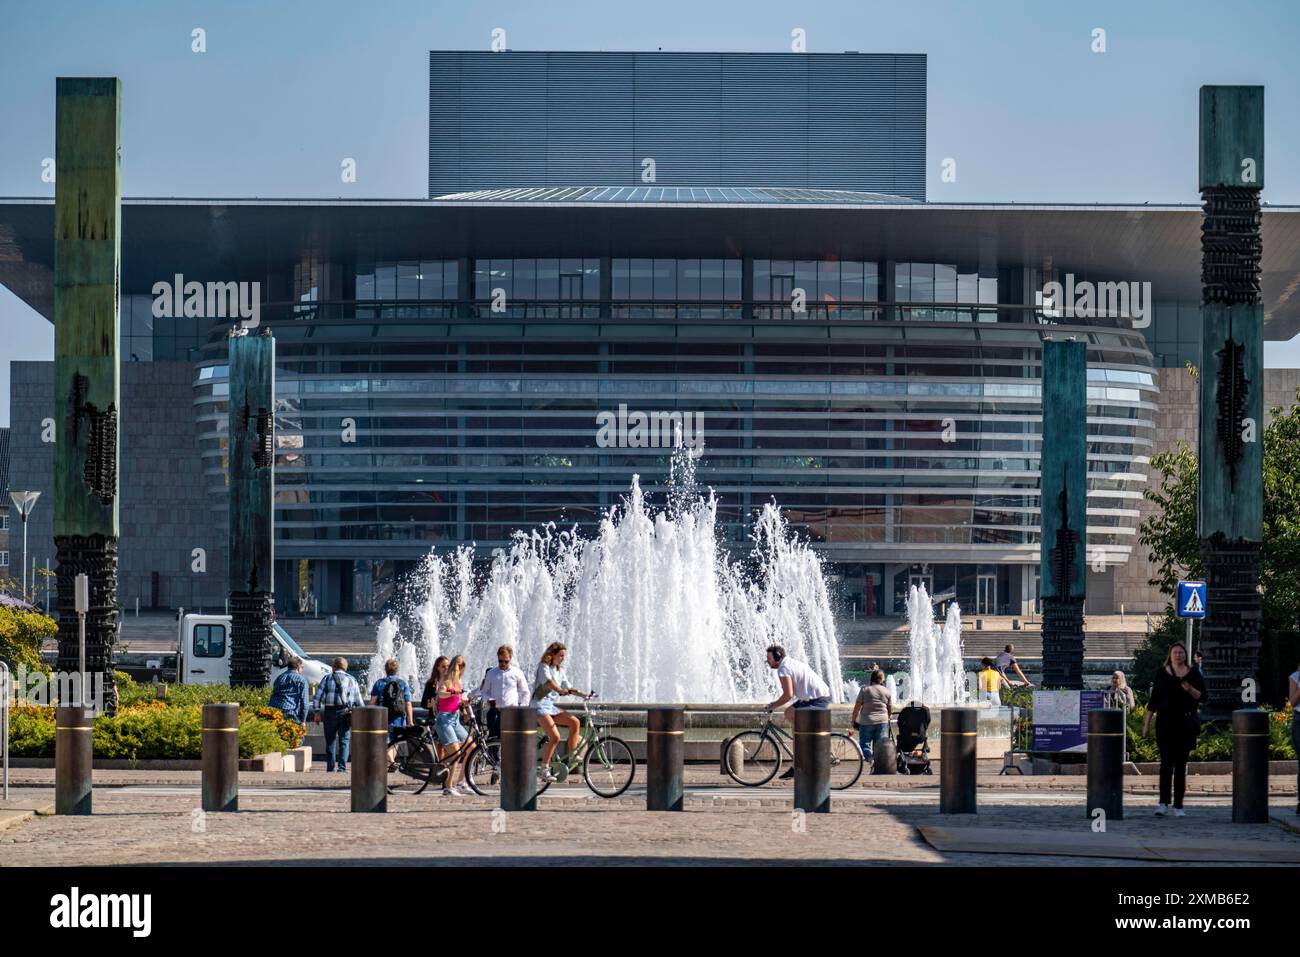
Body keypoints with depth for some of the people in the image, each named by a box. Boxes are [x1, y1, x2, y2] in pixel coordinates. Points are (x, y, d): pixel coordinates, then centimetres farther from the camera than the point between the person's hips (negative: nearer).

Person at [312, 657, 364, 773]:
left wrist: (317, 712, 2)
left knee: (330, 741, 8)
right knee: (344, 741, 1)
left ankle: (330, 767, 10)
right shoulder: (351, 680, 10)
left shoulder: (327, 678, 7)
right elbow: (358, 700, 7)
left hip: (329, 712, 0)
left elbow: (318, 696, 0)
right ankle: (342, 766, -10)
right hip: (345, 714, 0)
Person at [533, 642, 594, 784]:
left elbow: (568, 687, 14)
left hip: (552, 706, 8)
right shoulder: (544, 667, -6)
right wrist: (561, 691, -40)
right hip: (540, 704, -8)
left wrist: (583, 694, -2)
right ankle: (544, 769, -13)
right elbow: (549, 682, -24)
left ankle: (571, 756, -7)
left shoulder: (560, 670, 18)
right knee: (555, 737, -21)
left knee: (575, 722, -12)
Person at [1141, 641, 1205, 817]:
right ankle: (1163, 803, -13)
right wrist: (1147, 723, 3)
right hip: (1165, 722, -1)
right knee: (1166, 761, -12)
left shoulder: (1193, 673, 7)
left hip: (1186, 722, 1)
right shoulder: (1162, 673, 5)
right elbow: (1154, 699, 6)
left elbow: (1202, 696, 4)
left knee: (1181, 764, 3)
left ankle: (1178, 806, 7)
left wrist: (1191, 690, -16)